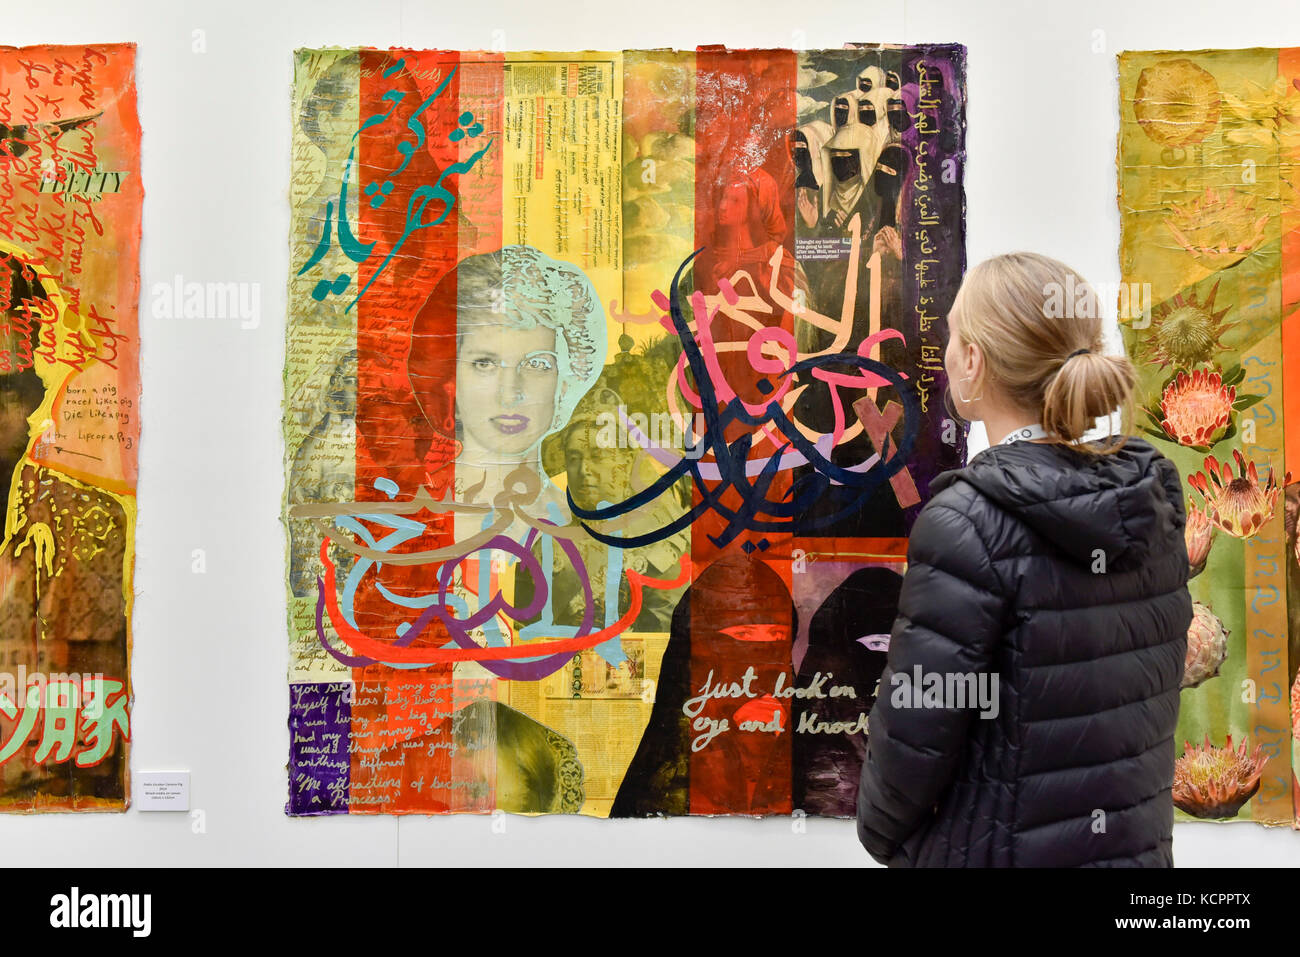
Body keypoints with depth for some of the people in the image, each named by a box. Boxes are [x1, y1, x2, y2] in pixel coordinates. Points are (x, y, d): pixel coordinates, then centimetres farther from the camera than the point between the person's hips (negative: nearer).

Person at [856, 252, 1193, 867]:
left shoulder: (969, 523, -23)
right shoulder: (1156, 502, -3)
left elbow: (913, 736, -19)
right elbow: (1149, 698, 5)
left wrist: (879, 831, -1)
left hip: (996, 850, -6)